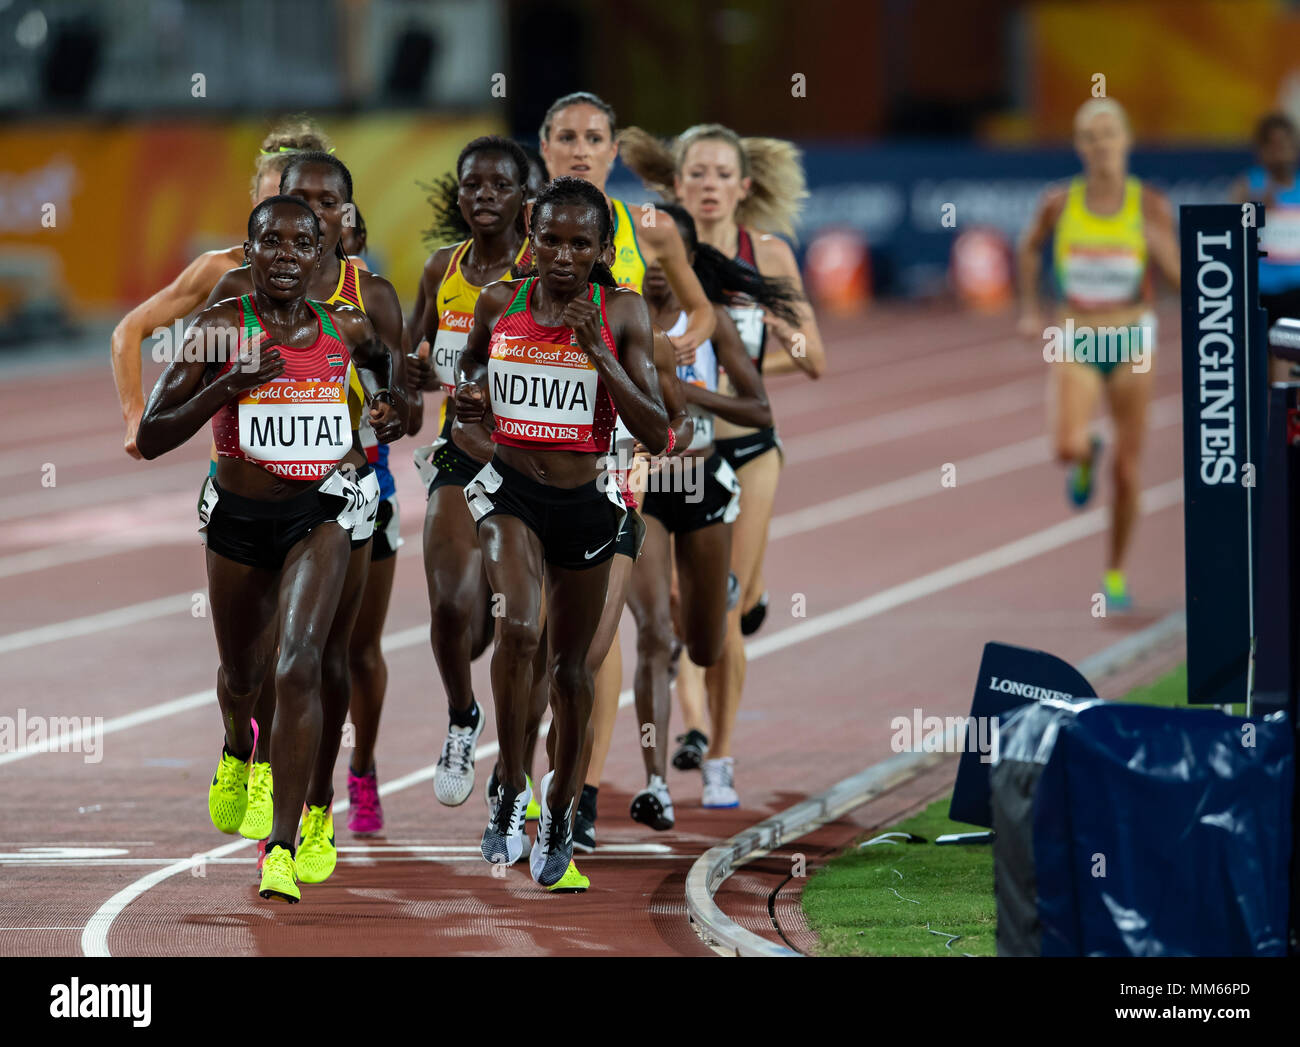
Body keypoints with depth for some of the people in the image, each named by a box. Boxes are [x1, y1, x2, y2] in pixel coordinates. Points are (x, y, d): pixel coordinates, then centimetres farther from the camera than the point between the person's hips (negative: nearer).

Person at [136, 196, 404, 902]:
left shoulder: (349, 330, -1)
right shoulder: (220, 327, -10)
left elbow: (391, 368, 25)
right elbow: (150, 439, -12)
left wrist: (397, 414, 3)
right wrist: (230, 383, -24)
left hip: (320, 513, -1)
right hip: (238, 517, 1)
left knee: (299, 665, -20)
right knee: (242, 673, 20)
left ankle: (282, 850, -19)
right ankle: (238, 747, 59)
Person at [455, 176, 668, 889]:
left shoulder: (621, 313, -6)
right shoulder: (499, 303, -2)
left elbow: (656, 435, -11)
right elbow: (471, 362, 20)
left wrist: (599, 354, -20)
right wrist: (467, 397, -3)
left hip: (583, 501, 1)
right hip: (509, 489, -1)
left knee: (570, 664, 13)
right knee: (518, 627, -27)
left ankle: (559, 806, 34)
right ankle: (510, 791, -12)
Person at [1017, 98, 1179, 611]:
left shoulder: (1150, 206, -7)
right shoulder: (1058, 203, -5)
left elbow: (1179, 277, -6)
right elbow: (1029, 246, 15)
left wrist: (1158, 244, -25)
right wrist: (1029, 308, 8)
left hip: (1132, 342, 0)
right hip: (1076, 343, 0)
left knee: (1127, 469, 4)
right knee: (1068, 445, -25)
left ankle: (1115, 574, 24)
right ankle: (1086, 460, 14)